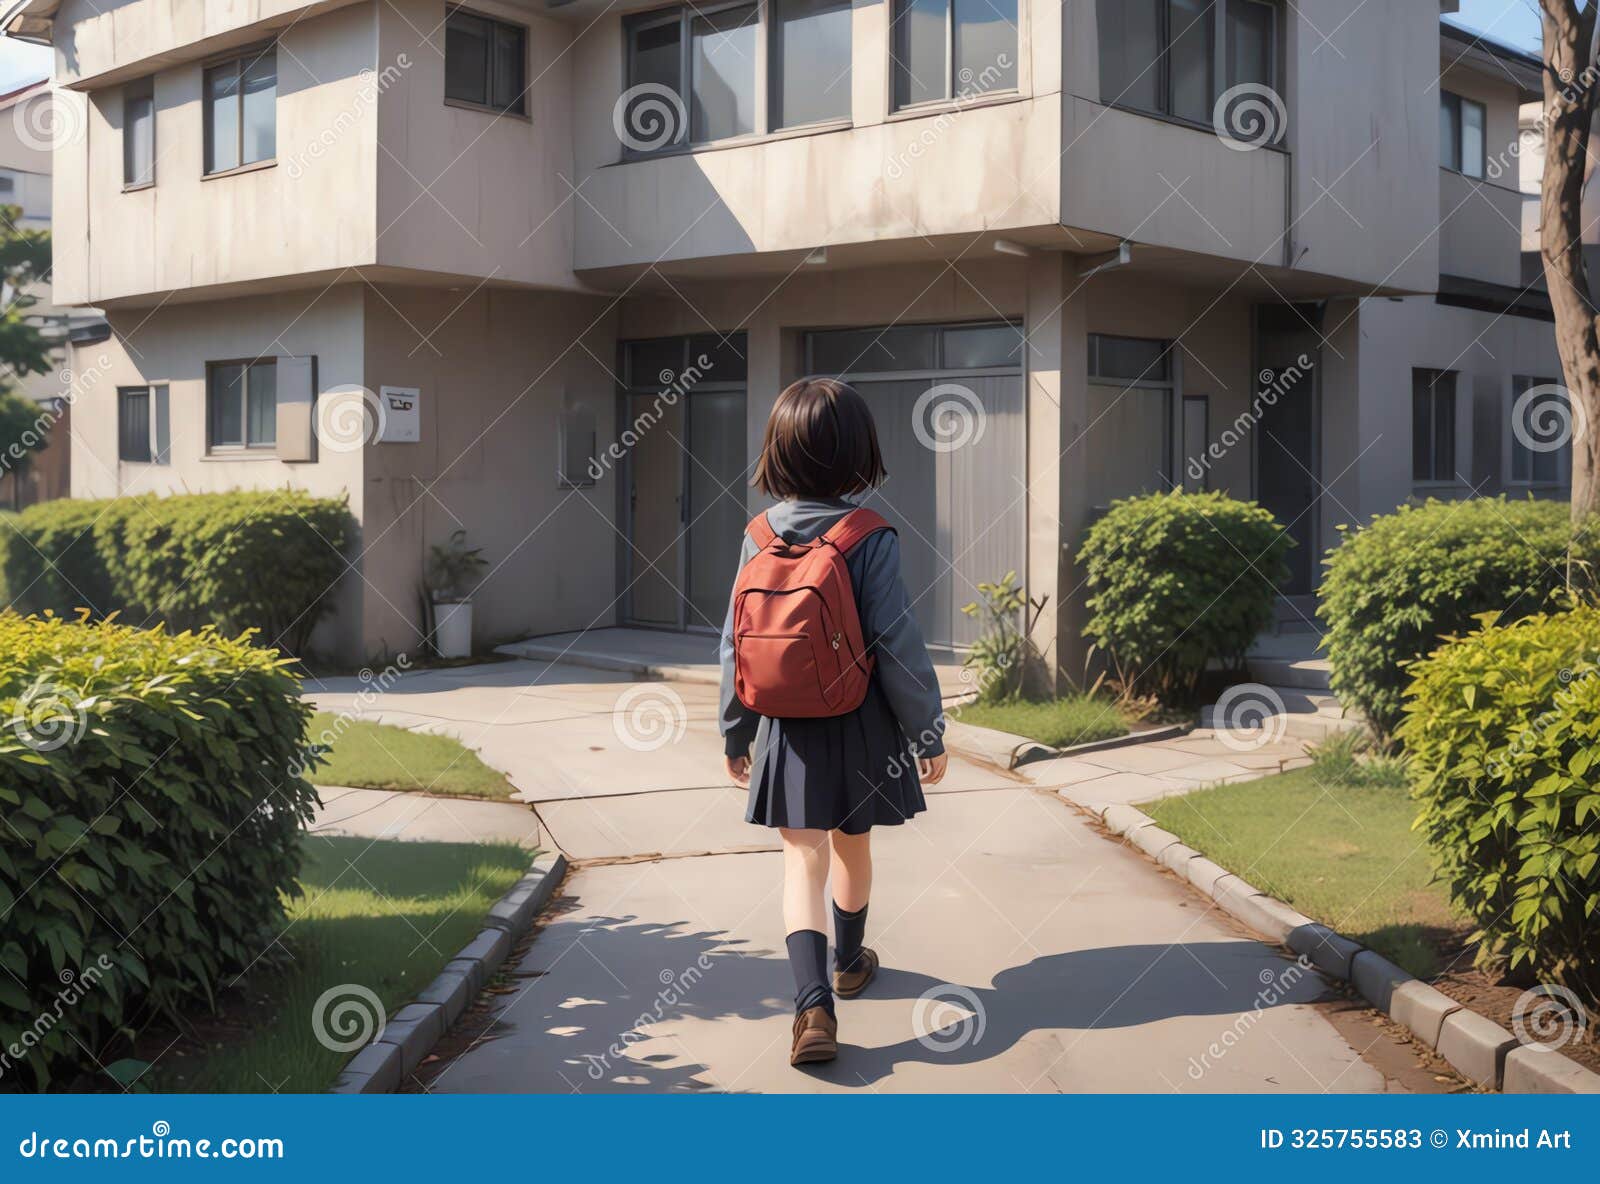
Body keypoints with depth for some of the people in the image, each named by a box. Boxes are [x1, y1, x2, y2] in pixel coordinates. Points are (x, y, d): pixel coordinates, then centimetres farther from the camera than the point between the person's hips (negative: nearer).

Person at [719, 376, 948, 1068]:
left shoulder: (759, 537, -3)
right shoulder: (870, 538, -14)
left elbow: (736, 643, 1)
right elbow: (896, 644, -14)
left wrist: (734, 734, 12)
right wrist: (928, 732, -4)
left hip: (787, 730, 1)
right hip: (859, 728, -1)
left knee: (804, 860, 1)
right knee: (853, 847, 19)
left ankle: (814, 1002, -15)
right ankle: (850, 964, 41)